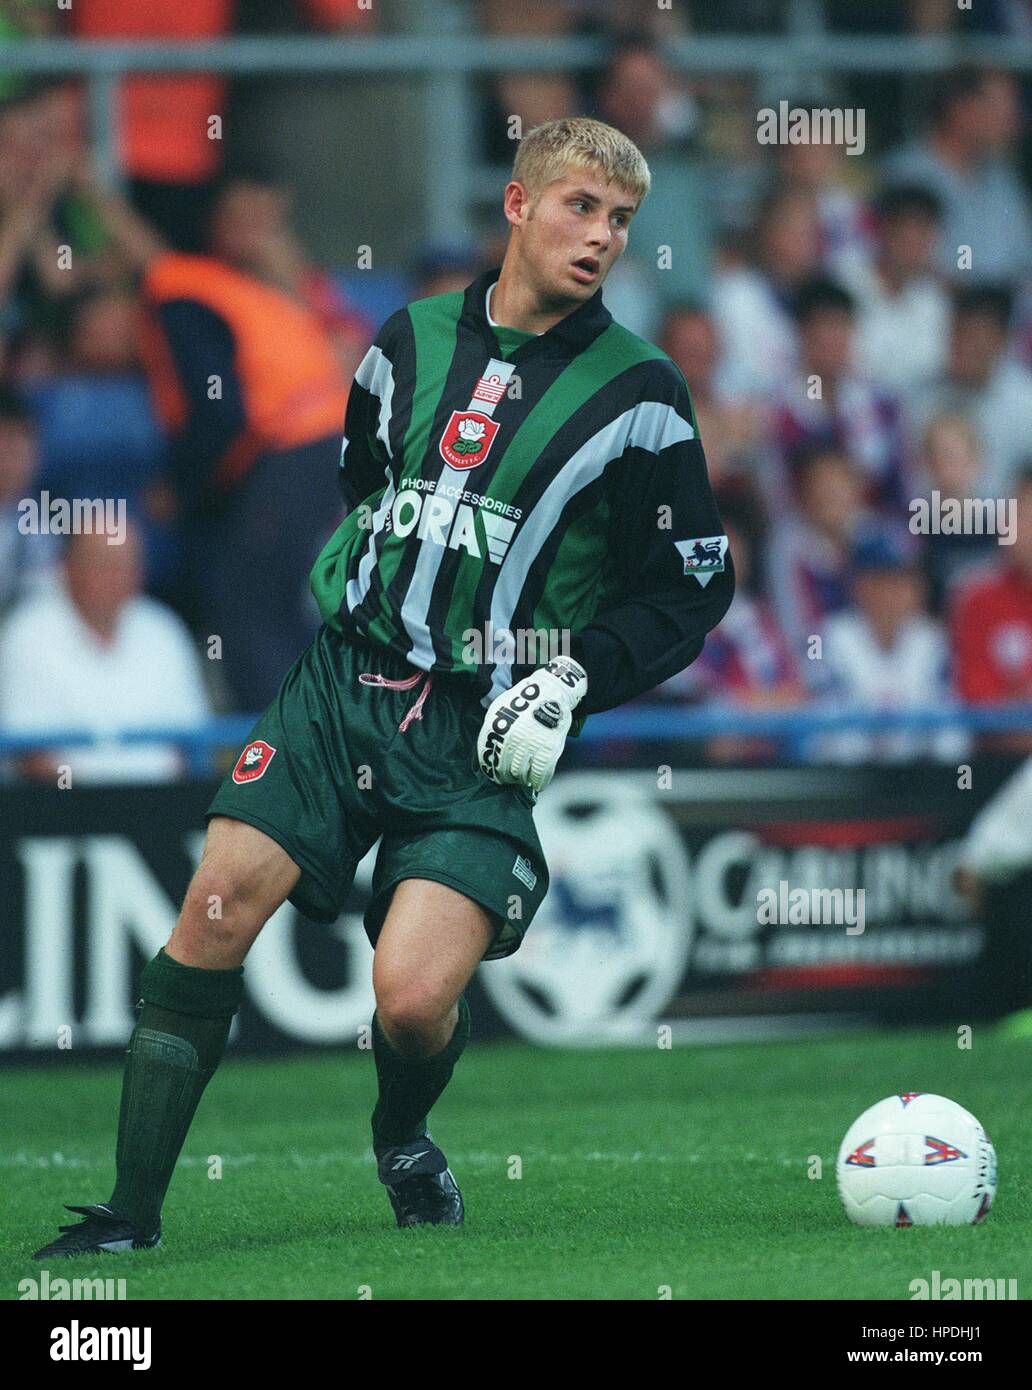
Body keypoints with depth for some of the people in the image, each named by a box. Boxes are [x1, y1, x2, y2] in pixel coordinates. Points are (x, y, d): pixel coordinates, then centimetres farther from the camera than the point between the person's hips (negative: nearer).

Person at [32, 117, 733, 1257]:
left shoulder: (635, 395, -2)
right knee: (218, 902, -13)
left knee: (412, 1000, -17)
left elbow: (692, 588, 3)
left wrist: (575, 680, -8)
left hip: (478, 733, -3)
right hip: (343, 681, 3)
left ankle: (404, 1142, 20)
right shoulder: (414, 340, 9)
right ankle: (131, 1211, -6)